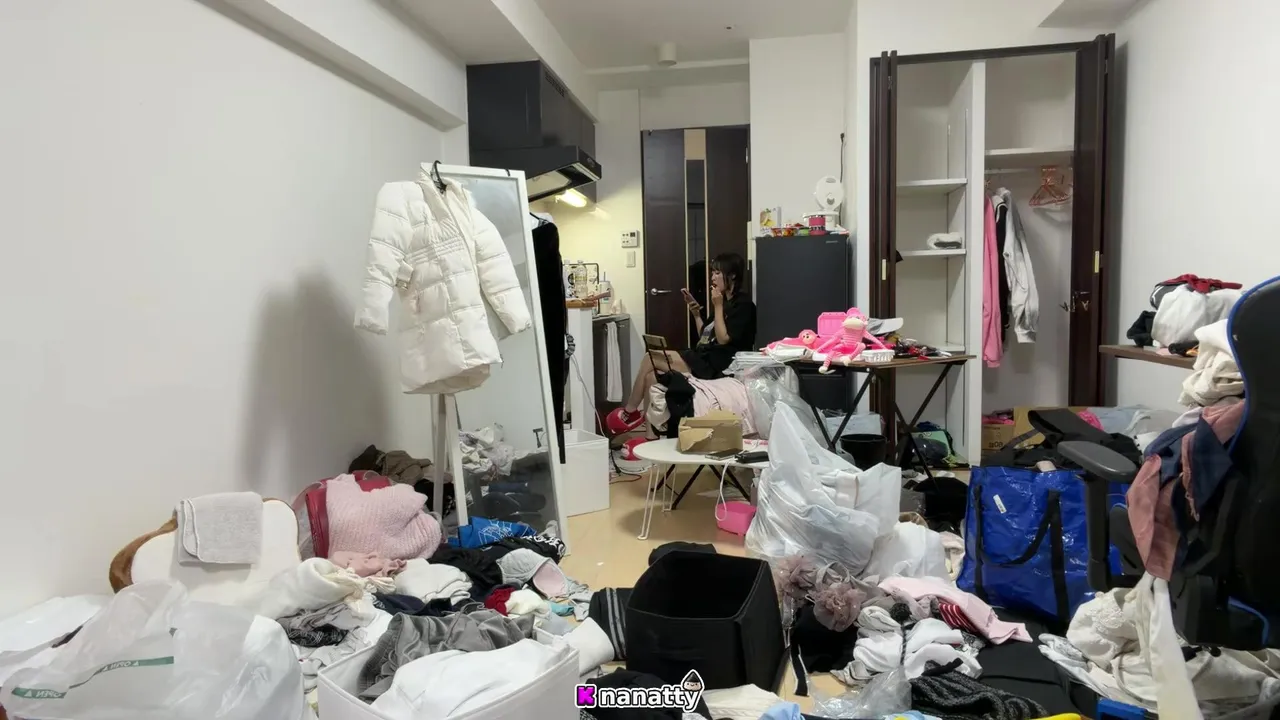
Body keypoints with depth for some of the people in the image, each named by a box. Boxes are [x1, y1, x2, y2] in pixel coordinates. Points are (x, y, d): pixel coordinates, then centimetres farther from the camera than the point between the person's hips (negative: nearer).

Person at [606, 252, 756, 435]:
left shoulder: (743, 304, -8)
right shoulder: (725, 302, 19)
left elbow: (723, 339, -17)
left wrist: (718, 307, -13)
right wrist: (696, 312, 8)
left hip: (715, 365, -9)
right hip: (703, 358, 9)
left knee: (650, 359, -14)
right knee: (652, 374, -7)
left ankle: (630, 411, 4)